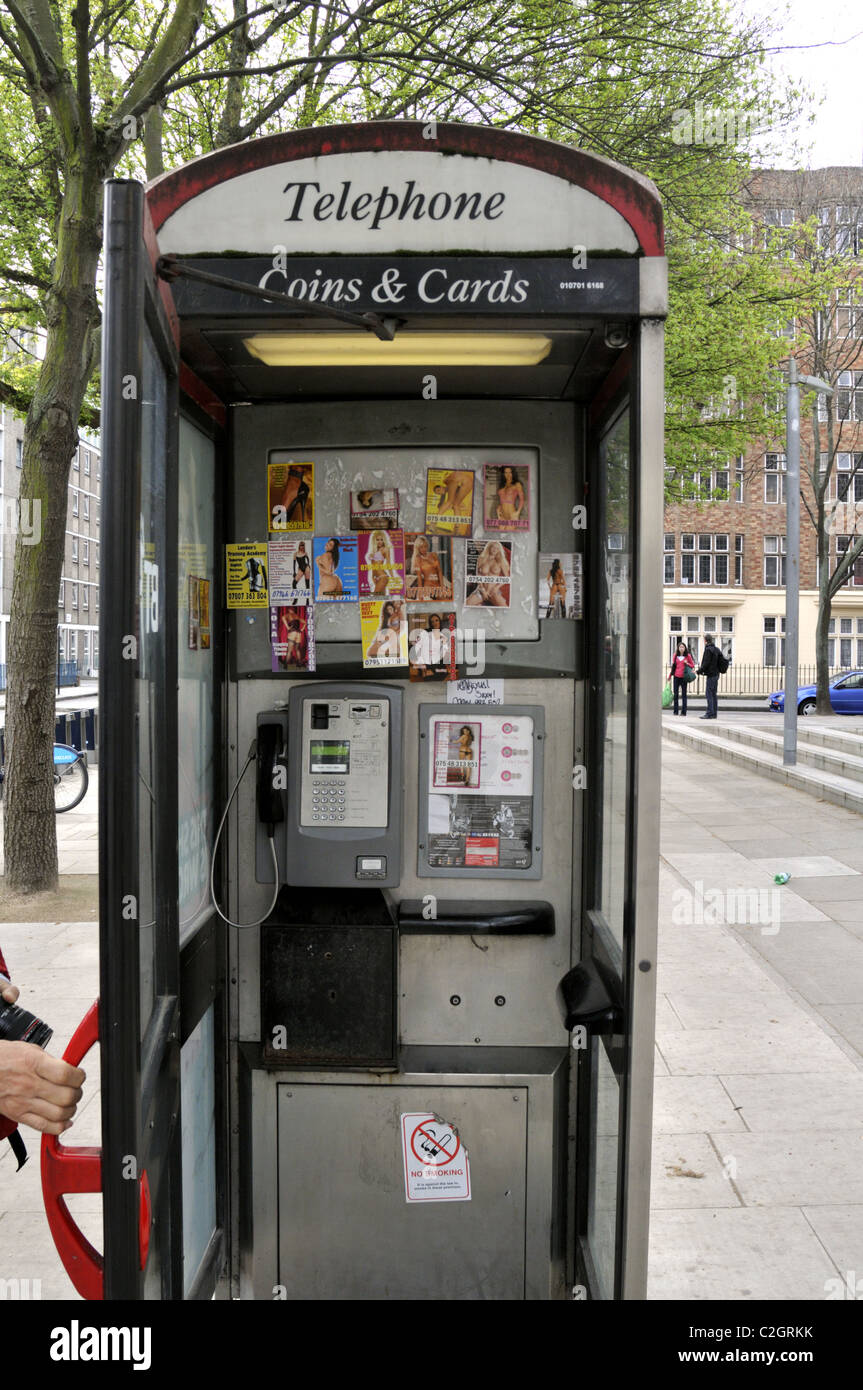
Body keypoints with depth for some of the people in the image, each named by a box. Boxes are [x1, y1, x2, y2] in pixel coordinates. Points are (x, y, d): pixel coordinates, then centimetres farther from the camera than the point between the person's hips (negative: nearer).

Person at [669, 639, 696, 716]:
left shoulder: (688, 656, 1)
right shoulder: (675, 655, 8)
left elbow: (692, 665, 7)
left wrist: (687, 663, -12)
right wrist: (670, 676, 14)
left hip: (684, 677, -2)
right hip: (676, 676, 2)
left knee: (684, 694, 0)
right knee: (675, 694, 3)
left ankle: (684, 712, 2)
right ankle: (676, 711, 9)